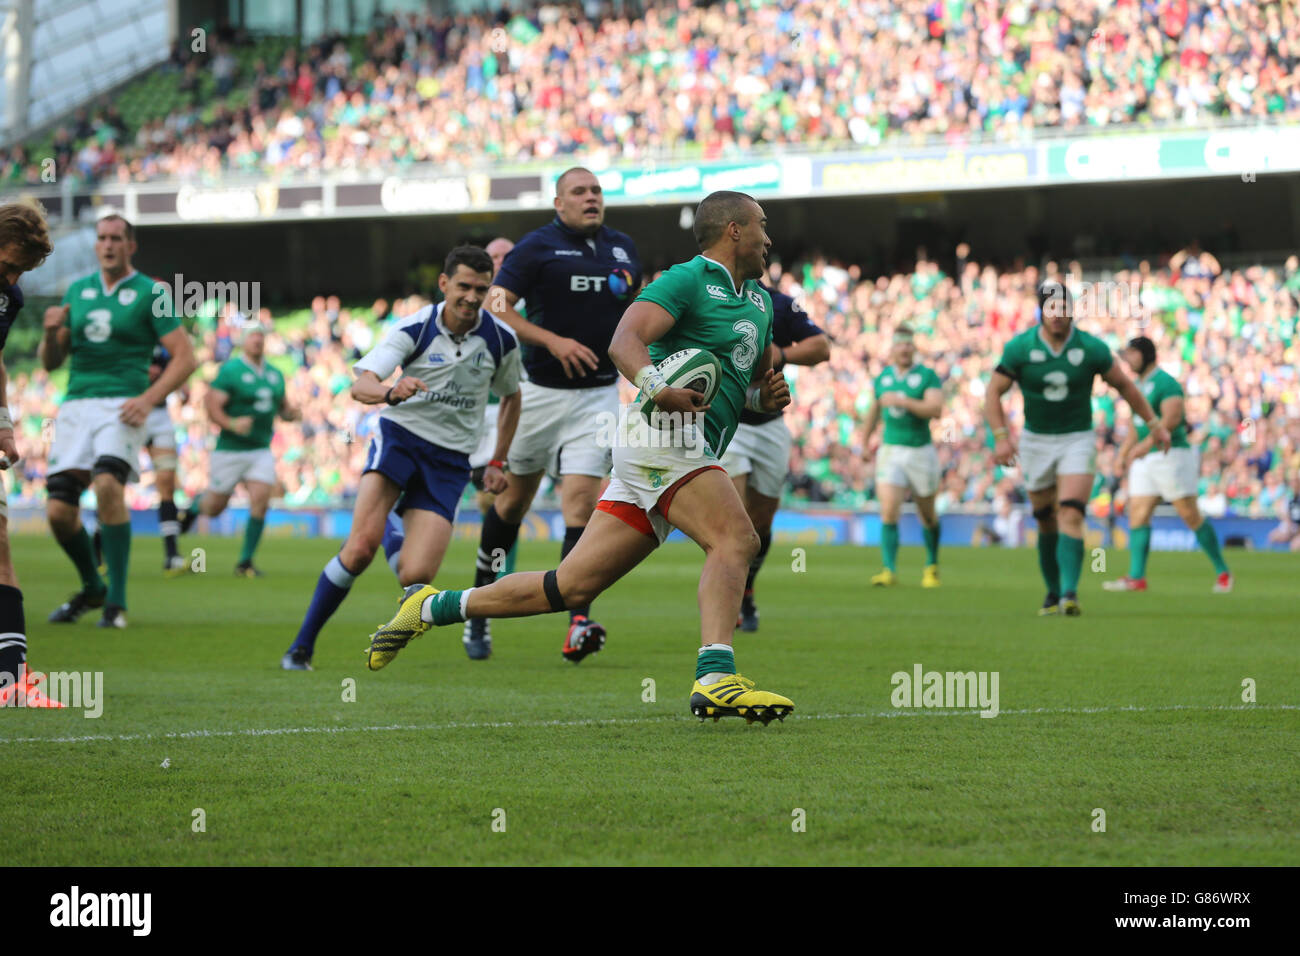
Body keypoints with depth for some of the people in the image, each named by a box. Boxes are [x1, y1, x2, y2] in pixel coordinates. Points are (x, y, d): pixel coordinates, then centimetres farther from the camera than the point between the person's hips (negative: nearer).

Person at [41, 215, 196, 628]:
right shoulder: (77, 291, 16)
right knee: (59, 510, -5)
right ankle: (92, 587, 23)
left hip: (122, 406, -5)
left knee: (107, 484, -29)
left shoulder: (150, 294, 2)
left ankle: (117, 602, -21)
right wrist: (51, 332, -5)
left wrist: (148, 399, -15)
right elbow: (50, 362, 18)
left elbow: (184, 357, -2)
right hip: (75, 407, 5)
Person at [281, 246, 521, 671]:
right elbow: (361, 385, -20)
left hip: (450, 460, 2)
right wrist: (391, 393, -43)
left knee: (415, 576, -17)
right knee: (362, 546, -24)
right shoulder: (414, 329, -11)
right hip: (400, 435, -2)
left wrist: (498, 463, 13)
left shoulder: (501, 340, -3)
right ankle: (302, 644, -11)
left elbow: (511, 396, 17)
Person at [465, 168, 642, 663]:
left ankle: (578, 626, -22)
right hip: (540, 392, -2)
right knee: (514, 496, 11)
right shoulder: (537, 247, -6)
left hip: (598, 394, 2)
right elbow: (494, 306, -13)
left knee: (581, 499, -12)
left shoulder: (622, 247, 9)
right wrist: (553, 340, -22)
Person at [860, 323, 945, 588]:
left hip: (921, 452, -2)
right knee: (889, 511, -15)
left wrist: (902, 401, -25)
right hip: (890, 451, 2)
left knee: (927, 514, 12)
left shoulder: (927, 376, -5)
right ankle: (889, 570, -16)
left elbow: (935, 409, -20)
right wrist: (866, 439, 31)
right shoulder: (883, 377, 8)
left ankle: (932, 566, 33)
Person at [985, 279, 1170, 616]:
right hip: (1036, 441, 1)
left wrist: (1154, 424, 8)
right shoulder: (1020, 348, -9)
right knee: (1046, 522, 7)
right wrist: (1001, 436, -16)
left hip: (1077, 440, -1)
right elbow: (994, 392, -4)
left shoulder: (1091, 349, -8)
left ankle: (1069, 593, -26)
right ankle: (1053, 592, 24)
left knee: (1071, 516, -18)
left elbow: (1124, 386, 6)